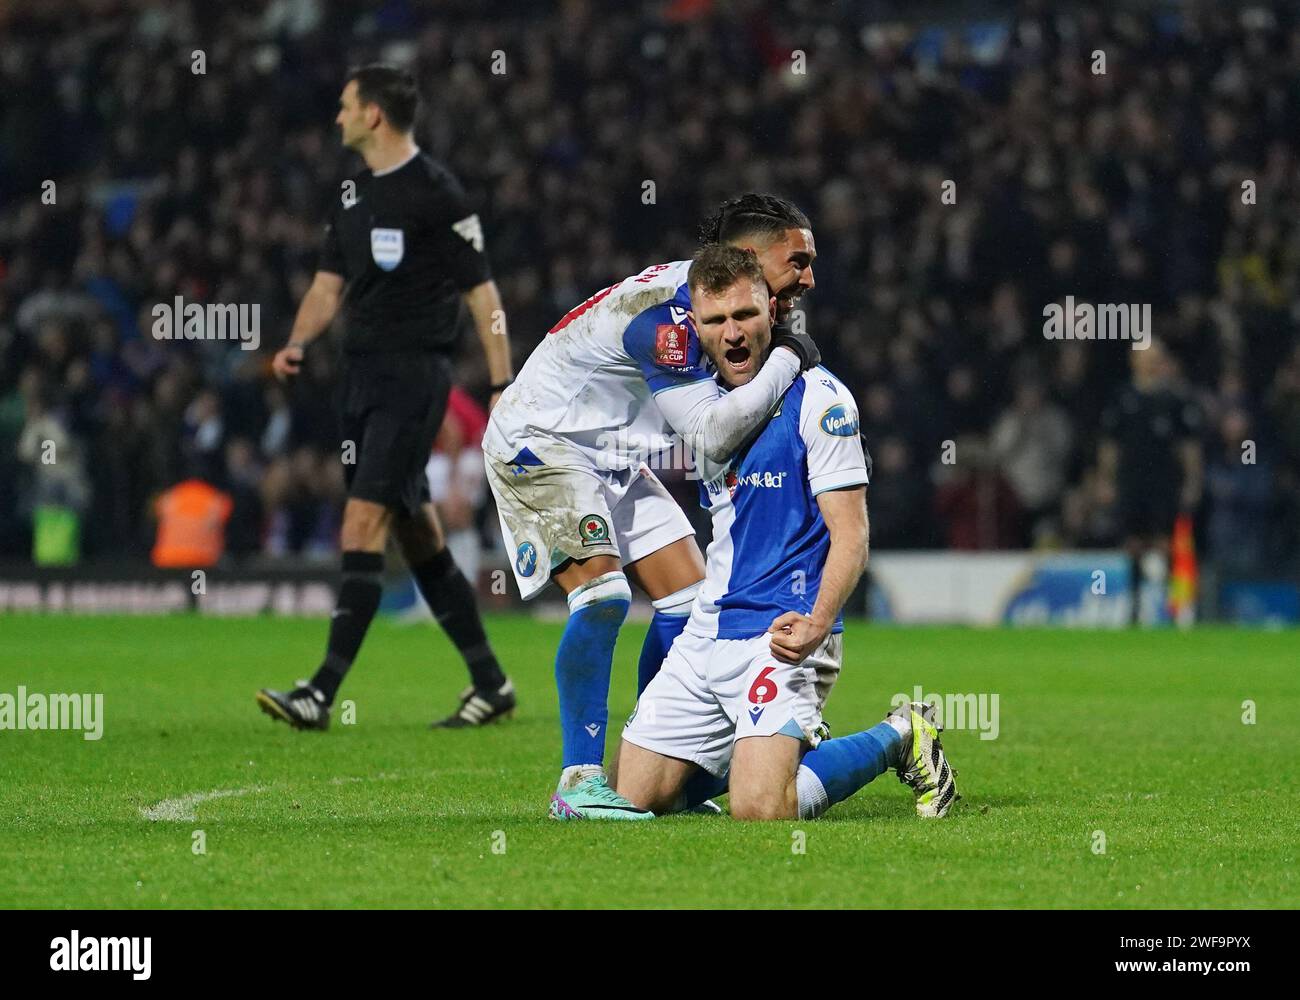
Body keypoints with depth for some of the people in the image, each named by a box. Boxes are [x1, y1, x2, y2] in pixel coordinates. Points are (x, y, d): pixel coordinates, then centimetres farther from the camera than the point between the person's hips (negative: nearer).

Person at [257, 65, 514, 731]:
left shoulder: (435, 194, -10)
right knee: (415, 531, 10)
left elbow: (481, 293, -8)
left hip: (413, 374, -9)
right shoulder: (354, 194, 14)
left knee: (364, 520, -15)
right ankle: (489, 682, 19)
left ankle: (322, 693, -19)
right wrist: (297, 344, -1)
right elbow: (329, 284, 17)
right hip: (360, 373, 9)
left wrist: (503, 388, -10)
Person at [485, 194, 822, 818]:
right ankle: (580, 781, -22)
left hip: (614, 458, 10)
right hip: (539, 444, -10)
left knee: (690, 598, 2)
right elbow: (710, 434, -35)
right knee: (603, 596, -25)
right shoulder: (666, 310, -30)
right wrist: (785, 360, -29)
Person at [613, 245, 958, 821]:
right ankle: (799, 743, 23)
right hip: (707, 633, 7)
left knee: (760, 811, -24)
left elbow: (851, 538, -15)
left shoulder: (818, 399, -10)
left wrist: (815, 626, -29)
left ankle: (897, 739, 3)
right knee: (635, 798, 3)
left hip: (782, 634, -7)